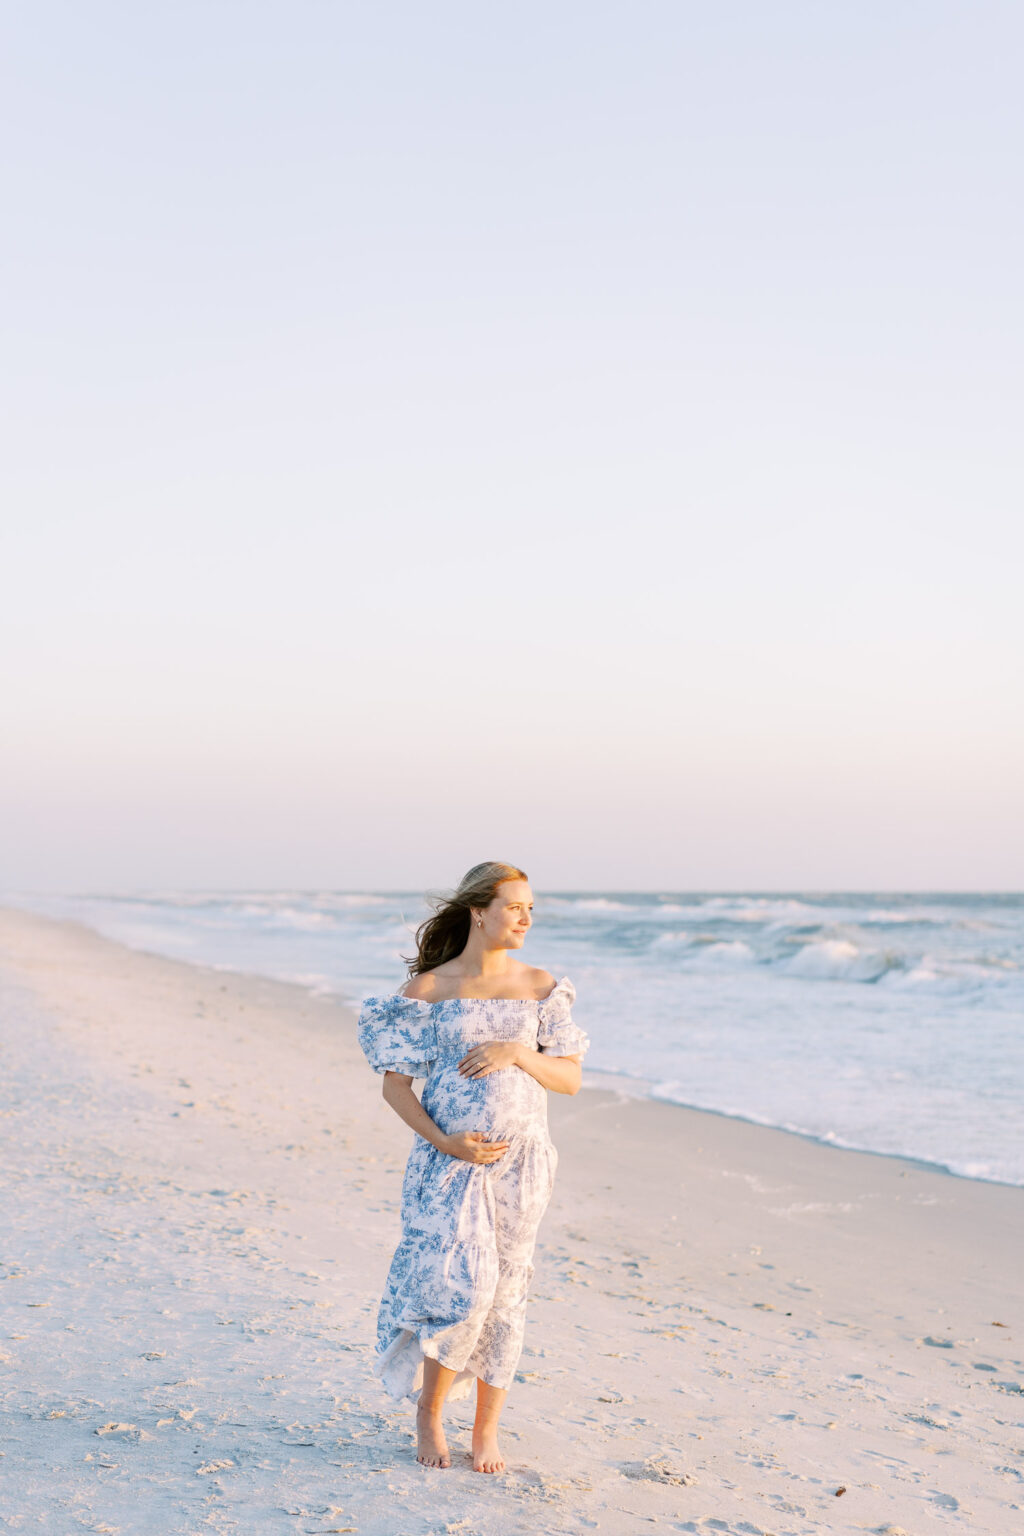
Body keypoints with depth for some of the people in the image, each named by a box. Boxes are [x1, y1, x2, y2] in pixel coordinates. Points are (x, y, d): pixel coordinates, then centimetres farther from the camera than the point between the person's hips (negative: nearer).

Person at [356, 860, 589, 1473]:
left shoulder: (541, 986, 4)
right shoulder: (429, 989, -3)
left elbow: (571, 1079, 4)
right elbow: (395, 1083, -2)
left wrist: (516, 1052, -13)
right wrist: (443, 1141, -14)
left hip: (521, 1162, 3)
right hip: (450, 1162, -3)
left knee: (504, 1295, 7)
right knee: (463, 1287, -12)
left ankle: (488, 1429, 22)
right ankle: (429, 1411, 13)